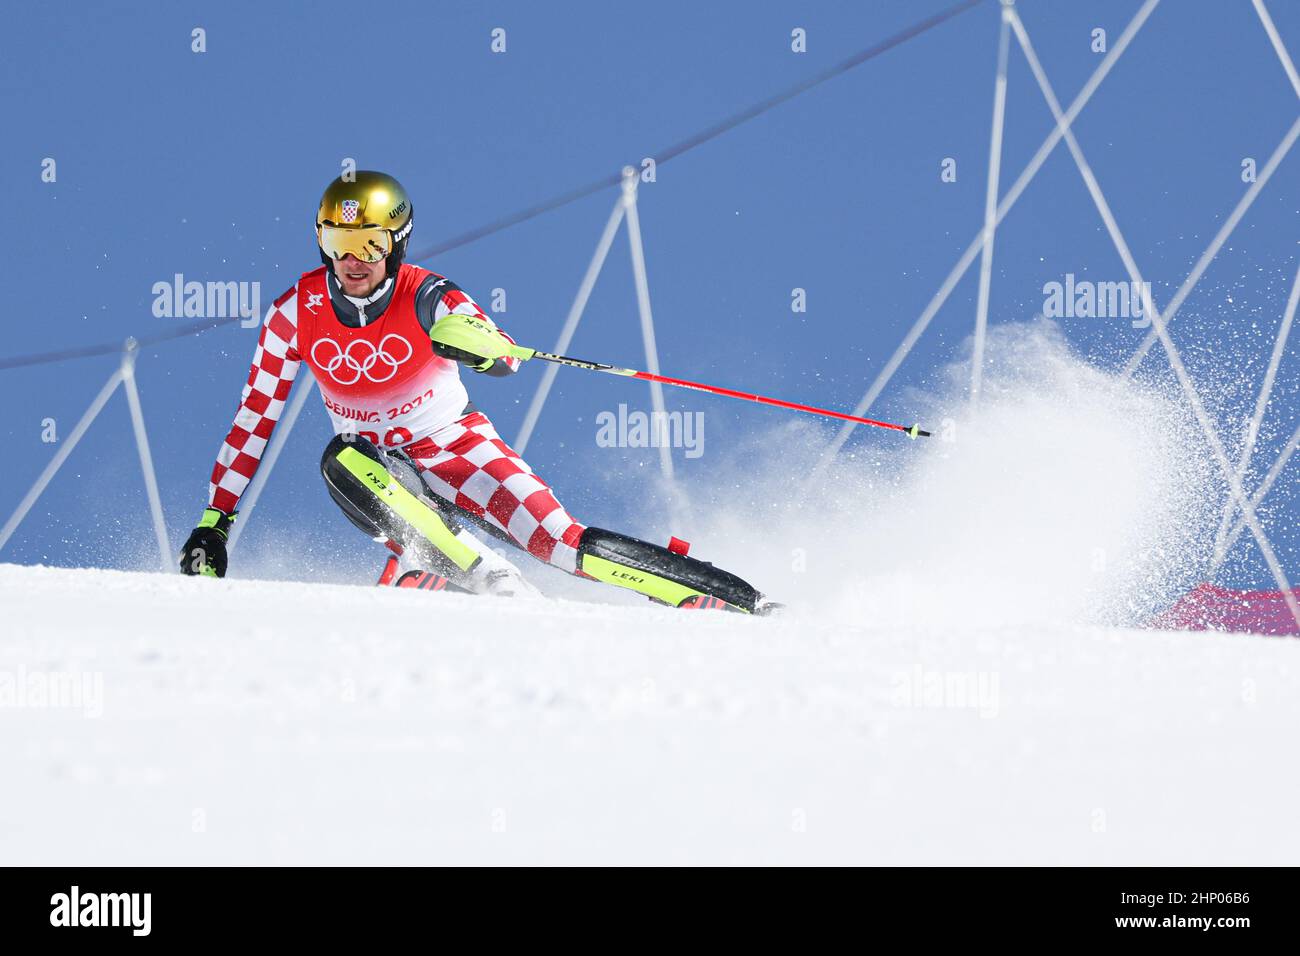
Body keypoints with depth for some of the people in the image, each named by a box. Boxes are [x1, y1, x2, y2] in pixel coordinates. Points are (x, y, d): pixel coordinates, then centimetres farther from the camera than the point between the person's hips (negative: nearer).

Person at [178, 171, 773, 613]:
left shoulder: (426, 297, -20)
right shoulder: (296, 314, -13)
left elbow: (505, 359, -36)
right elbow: (254, 419, -5)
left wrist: (477, 343, -61)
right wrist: (215, 521, -7)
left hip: (456, 444, -2)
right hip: (377, 462, 2)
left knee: (562, 543, -19)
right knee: (341, 461, -34)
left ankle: (734, 601, -15)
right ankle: (495, 587, -36)